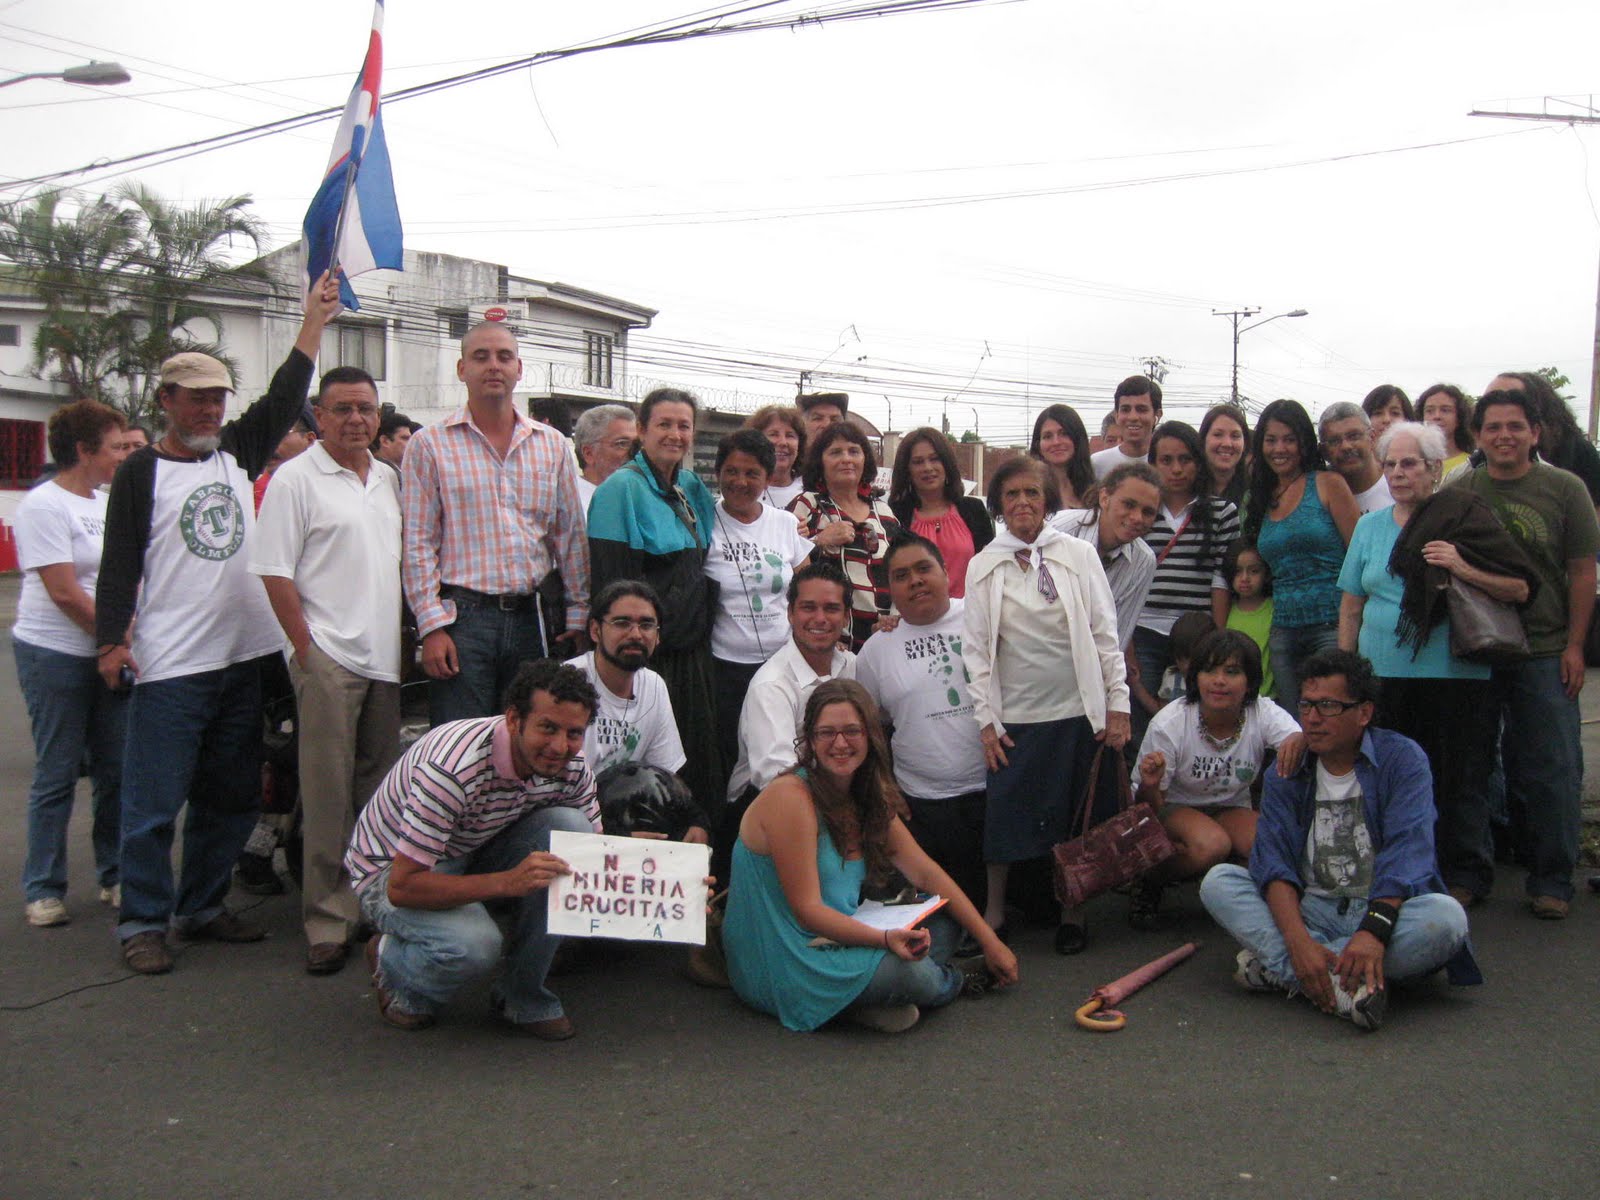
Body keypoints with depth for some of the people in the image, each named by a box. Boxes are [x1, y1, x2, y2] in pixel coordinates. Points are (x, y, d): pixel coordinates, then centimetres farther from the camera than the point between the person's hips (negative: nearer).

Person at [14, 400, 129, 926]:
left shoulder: (108, 502, 11)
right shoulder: (44, 505, -10)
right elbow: (64, 593, -16)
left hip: (111, 654, 6)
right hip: (55, 655, -6)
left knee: (116, 769, 8)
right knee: (57, 774, 1)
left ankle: (114, 877, 20)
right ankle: (42, 889, 13)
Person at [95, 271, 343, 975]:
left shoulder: (236, 453, 12)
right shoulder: (142, 473, -1)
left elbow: (284, 398, 6)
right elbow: (120, 562, -5)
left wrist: (315, 316, 3)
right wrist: (111, 639, -14)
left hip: (243, 656, 6)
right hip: (170, 666, -6)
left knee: (231, 796, 12)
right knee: (155, 799, -2)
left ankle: (201, 906, 25)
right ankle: (142, 922, 9)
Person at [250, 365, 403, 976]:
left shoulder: (390, 479, 15)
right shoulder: (296, 479, -4)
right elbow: (275, 572, -8)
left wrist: (407, 636, 13)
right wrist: (306, 648, -12)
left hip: (384, 657, 6)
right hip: (328, 658, -6)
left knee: (378, 788, 12)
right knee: (328, 794, -2)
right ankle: (328, 921, 5)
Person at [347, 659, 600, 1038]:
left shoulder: (572, 768, -14)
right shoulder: (454, 768, -35)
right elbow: (402, 887, -33)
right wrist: (508, 881, -42)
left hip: (475, 854, 6)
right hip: (392, 870, -6)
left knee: (570, 826, -21)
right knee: (475, 944, -35)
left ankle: (523, 994, -7)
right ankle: (392, 962, 3)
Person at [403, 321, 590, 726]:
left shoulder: (552, 445, 11)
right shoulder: (430, 445, 2)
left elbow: (570, 537, 12)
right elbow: (418, 544, -2)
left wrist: (578, 615, 8)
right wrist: (432, 625, -9)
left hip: (533, 617, 3)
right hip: (463, 617, -3)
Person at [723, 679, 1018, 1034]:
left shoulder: (869, 798, 6)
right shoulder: (792, 798, -20)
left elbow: (925, 873, 6)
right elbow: (808, 910, -22)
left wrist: (990, 942, 1)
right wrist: (885, 939, -34)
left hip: (839, 936, 9)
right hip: (782, 962, -9)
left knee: (944, 918, 6)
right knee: (908, 971, -28)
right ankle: (955, 982, 8)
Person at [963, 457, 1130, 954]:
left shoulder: (1078, 555, 1)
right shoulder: (983, 565, 3)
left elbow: (1105, 634, 1)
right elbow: (976, 648, 3)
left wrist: (1118, 703, -3)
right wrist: (985, 719, -2)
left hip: (1076, 711, 0)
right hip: (1014, 716, 1)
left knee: (1072, 816, 7)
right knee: (1004, 814, 3)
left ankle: (1071, 910, 22)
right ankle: (994, 910, 18)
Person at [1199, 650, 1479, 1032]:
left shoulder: (1401, 758, -4)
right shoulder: (1285, 773, 4)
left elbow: (1408, 852, -18)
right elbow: (1273, 859, -10)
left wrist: (1374, 930, -36)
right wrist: (1298, 940, -29)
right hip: (1309, 911, 2)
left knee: (1446, 917, -33)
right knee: (1217, 881, -18)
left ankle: (1275, 966, -32)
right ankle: (1341, 985, -35)